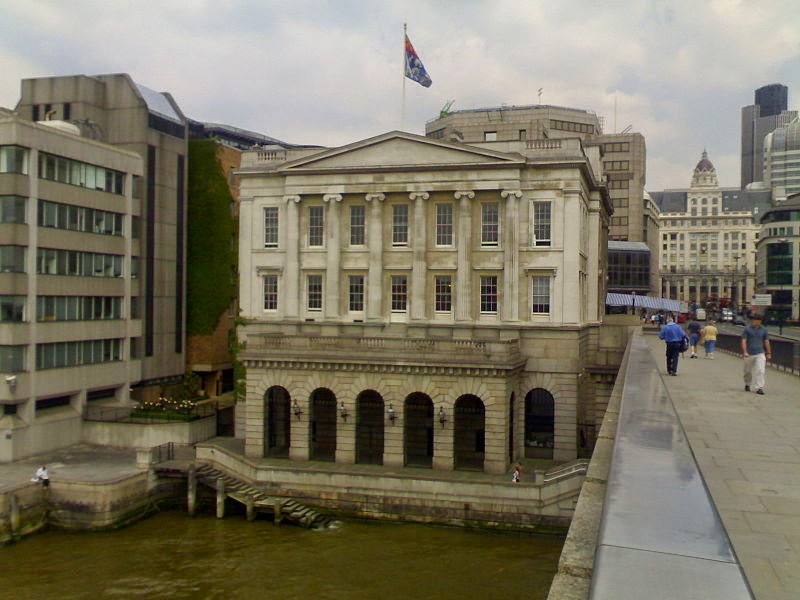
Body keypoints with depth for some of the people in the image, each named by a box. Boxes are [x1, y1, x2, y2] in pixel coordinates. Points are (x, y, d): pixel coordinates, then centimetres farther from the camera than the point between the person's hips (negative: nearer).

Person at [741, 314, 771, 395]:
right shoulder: (747, 329, -2)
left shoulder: (763, 329, 6)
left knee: (760, 371, -12)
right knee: (748, 371, 11)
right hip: (749, 354, -1)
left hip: (760, 353, 1)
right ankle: (747, 384, 33)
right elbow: (743, 341, -6)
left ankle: (759, 388, -12)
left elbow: (766, 342, 11)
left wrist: (769, 353, 10)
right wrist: (745, 352, -17)